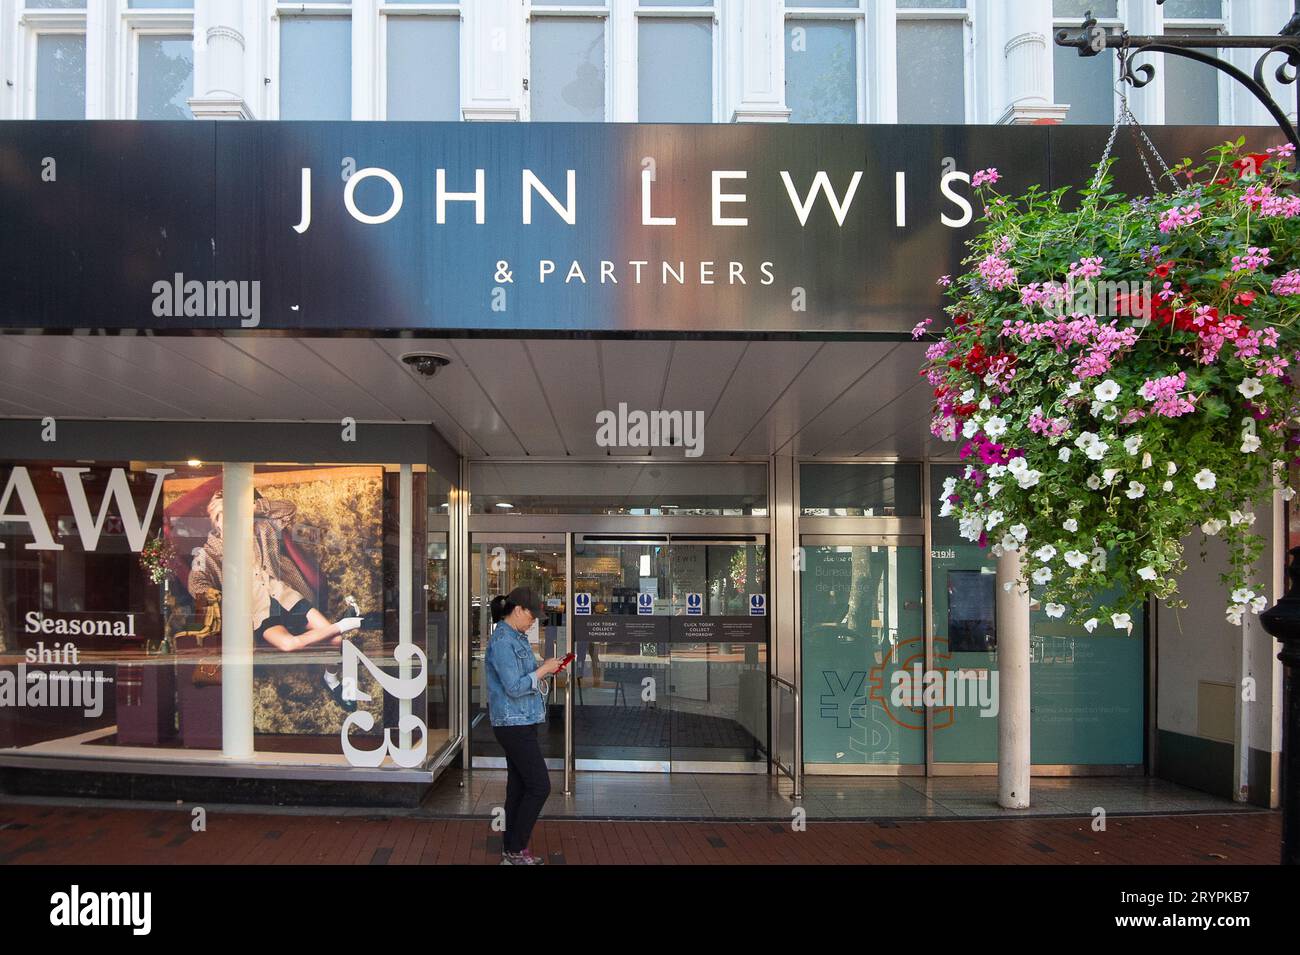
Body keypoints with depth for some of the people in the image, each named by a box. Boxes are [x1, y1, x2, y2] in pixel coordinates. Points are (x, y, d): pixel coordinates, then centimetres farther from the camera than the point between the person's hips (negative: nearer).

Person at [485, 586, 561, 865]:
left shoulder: (516, 638, 13)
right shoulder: (502, 641, -18)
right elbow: (514, 687, -22)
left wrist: (544, 671, 7)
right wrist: (543, 670, -14)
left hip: (521, 722, 10)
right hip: (514, 724, -10)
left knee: (518, 786, 13)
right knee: (539, 786, -7)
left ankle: (511, 849, 21)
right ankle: (516, 850, 2)